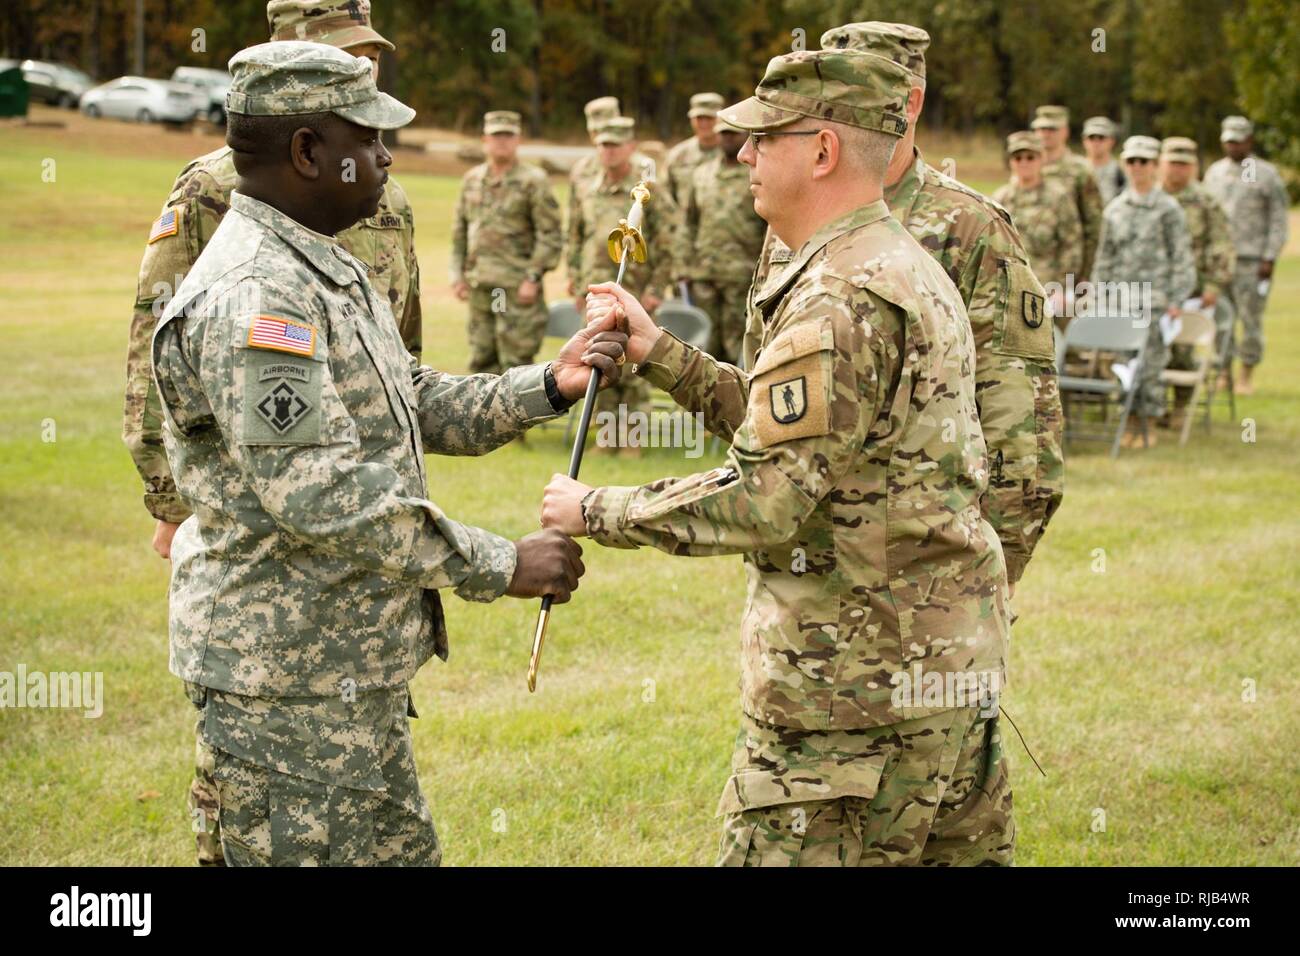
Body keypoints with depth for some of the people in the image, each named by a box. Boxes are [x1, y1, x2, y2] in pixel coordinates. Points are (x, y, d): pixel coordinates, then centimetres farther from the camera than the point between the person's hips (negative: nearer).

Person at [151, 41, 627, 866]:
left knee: (404, 851, 19)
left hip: (359, 670, 11)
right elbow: (318, 495, -29)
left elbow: (418, 405, 19)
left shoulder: (327, 270, 13)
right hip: (290, 680, -11)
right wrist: (501, 567, -23)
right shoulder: (250, 299, -22)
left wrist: (549, 387, 3)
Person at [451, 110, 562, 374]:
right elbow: (460, 230, 19)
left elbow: (551, 234, -9)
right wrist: (458, 274, 12)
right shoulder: (472, 179, 12)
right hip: (480, 286, 6)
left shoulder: (533, 181, -6)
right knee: (481, 360, 9)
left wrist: (533, 278, -15)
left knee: (516, 361, -6)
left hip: (517, 286, -6)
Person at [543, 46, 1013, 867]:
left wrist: (596, 511, -12)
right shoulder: (907, 268, 14)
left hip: (855, 686, -10)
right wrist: (659, 354, 16)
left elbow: (765, 501, -22)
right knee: (964, 851, 15)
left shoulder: (840, 299, -19)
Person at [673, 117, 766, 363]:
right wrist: (683, 267, 12)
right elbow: (689, 223, 18)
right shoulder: (702, 174, 14)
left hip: (743, 276, -5)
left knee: (738, 343, -6)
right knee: (708, 345, 8)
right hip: (704, 274, 5)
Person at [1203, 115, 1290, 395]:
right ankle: (1224, 373, 12)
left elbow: (1279, 219, -3)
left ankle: (1247, 375, 6)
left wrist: (1269, 259, -10)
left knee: (1251, 319, -2)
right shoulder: (1214, 172, 13)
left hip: (1251, 260, -4)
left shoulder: (1266, 174, 0)